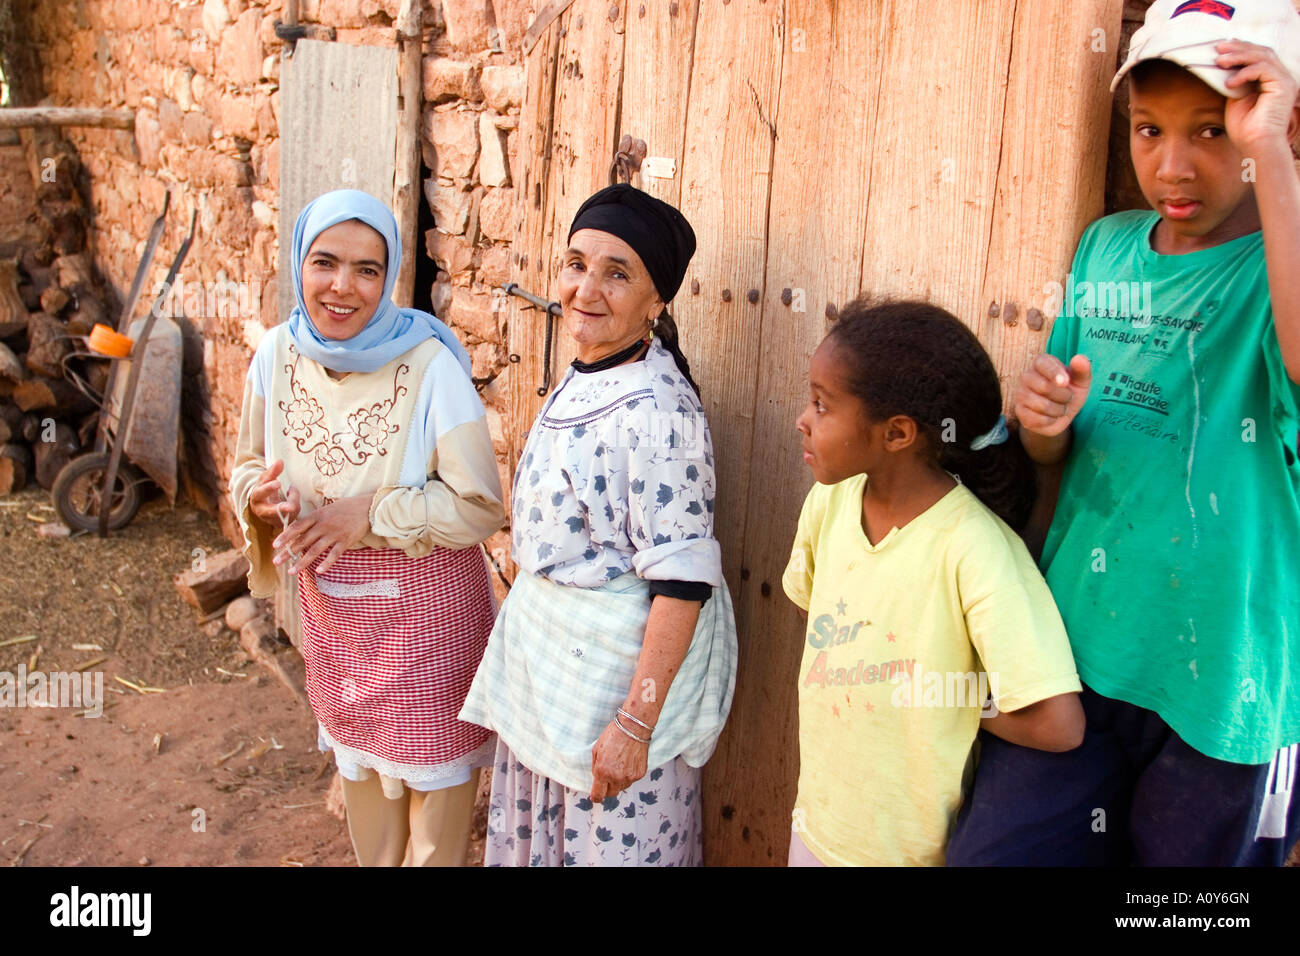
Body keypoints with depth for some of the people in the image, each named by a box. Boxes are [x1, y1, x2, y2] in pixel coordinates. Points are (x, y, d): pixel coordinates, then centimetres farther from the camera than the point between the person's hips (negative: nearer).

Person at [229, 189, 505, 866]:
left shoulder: (429, 364, -22)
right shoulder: (276, 355, -6)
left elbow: (479, 507, -19)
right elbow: (249, 466, 9)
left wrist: (370, 515, -24)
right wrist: (260, 496, -13)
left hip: (425, 613, -5)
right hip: (331, 613, 5)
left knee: (431, 780, 11)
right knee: (359, 771, 25)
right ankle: (373, 860, 49)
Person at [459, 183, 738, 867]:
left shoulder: (656, 412, -26)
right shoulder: (583, 378, 2)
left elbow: (683, 580, -26)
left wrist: (634, 725, -24)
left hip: (620, 661, -8)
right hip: (547, 642, 8)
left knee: (610, 841, 12)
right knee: (543, 830, 24)